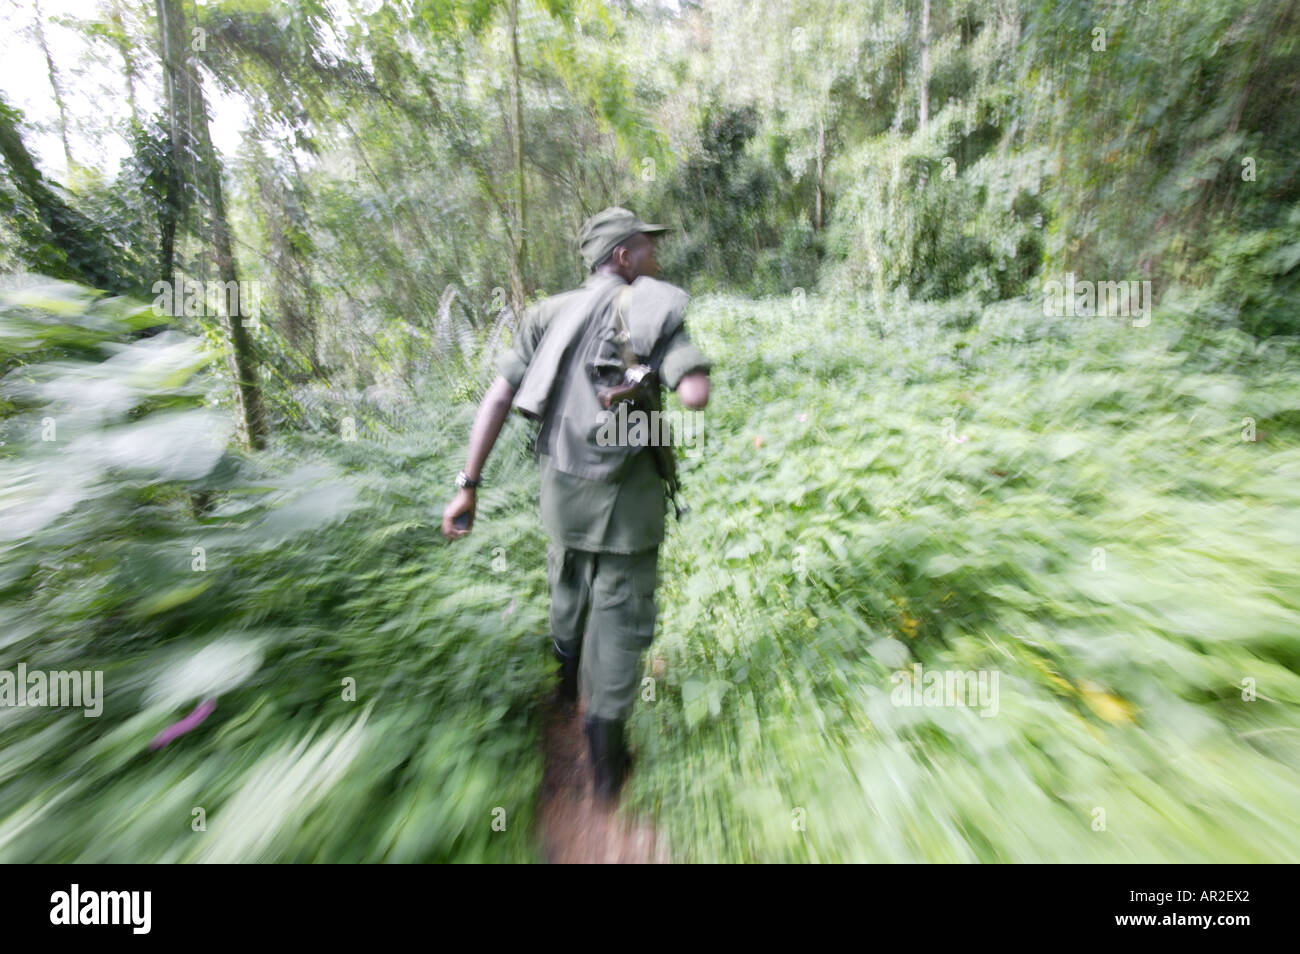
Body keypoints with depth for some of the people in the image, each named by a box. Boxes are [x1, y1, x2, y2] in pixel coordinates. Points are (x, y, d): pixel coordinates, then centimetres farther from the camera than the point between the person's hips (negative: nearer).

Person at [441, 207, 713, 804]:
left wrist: (468, 486, -1)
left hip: (561, 486, 5)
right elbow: (697, 396, -21)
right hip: (626, 494, -4)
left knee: (569, 585, 29)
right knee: (620, 615, 9)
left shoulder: (548, 313, 6)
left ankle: (569, 679, 53)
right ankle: (605, 755, 18)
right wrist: (689, 373, 3)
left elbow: (498, 398, -3)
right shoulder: (657, 313, -6)